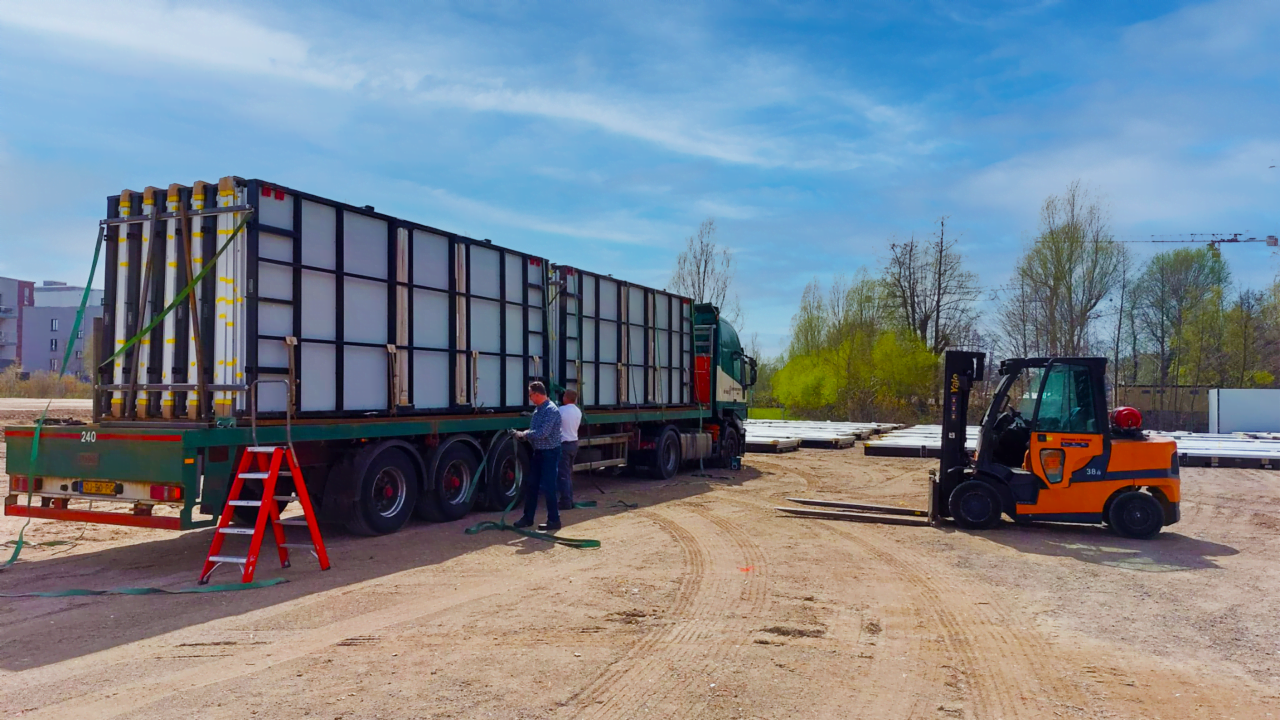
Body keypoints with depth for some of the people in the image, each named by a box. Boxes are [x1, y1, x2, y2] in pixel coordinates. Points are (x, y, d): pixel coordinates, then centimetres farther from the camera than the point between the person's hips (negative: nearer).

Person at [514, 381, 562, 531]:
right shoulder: (538, 409, 10)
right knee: (531, 485, 12)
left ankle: (554, 520, 6)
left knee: (547, 487, -5)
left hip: (550, 453, -9)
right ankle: (528, 517, 23)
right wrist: (525, 435, -3)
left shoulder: (551, 410, -20)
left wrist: (524, 434, -14)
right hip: (538, 452, 9)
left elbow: (542, 433, -26)